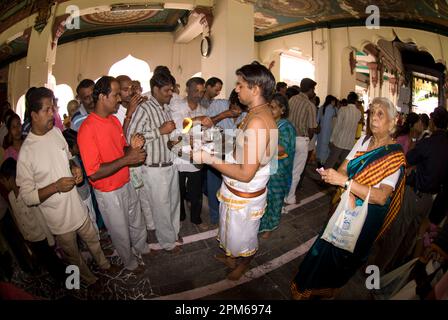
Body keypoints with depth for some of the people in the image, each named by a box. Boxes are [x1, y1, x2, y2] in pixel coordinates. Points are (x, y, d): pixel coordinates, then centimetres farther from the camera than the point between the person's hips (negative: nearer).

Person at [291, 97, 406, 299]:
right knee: (325, 246, 16)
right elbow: (342, 170, -3)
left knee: (342, 254, 11)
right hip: (346, 207, 5)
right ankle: (309, 285, 40)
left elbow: (381, 197, -27)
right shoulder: (363, 141, -1)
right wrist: (349, 194, -22)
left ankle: (324, 290, 38)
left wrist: (345, 181, -35)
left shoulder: (395, 156, -17)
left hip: (368, 216, -4)